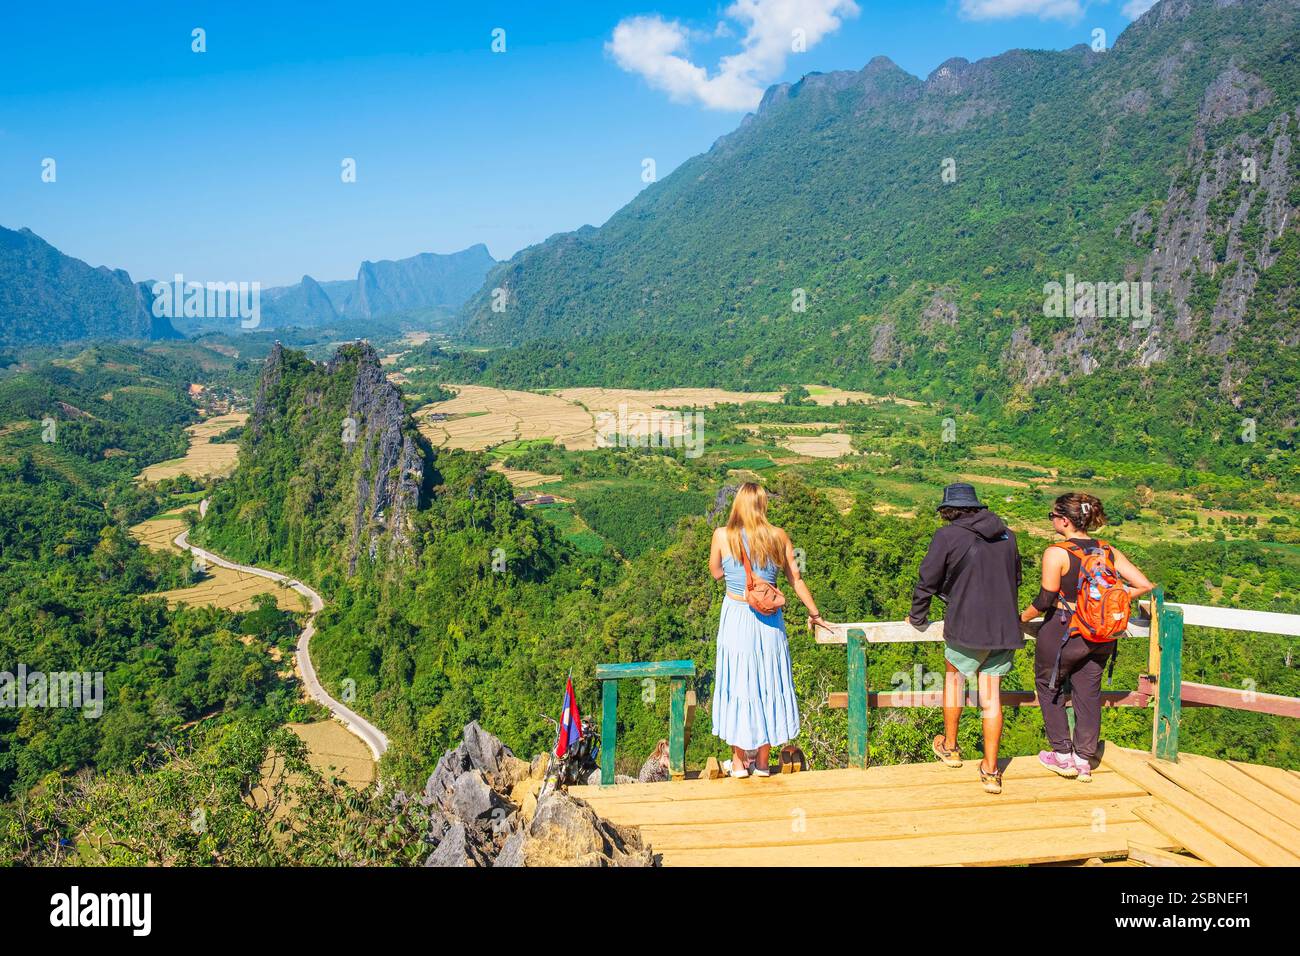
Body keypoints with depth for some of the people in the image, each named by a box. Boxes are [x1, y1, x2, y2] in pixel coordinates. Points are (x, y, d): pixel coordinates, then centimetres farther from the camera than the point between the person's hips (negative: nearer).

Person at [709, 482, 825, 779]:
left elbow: (716, 573, 8)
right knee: (768, 685, 13)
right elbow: (796, 579, 4)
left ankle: (739, 762, 18)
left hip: (736, 616, -1)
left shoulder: (722, 535, -8)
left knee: (737, 686, 10)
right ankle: (762, 762, 21)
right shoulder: (778, 536, -4)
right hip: (769, 621, 2)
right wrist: (814, 613, 15)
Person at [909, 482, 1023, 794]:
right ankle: (991, 771, 10)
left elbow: (927, 581, -2)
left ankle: (949, 747, 32)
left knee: (954, 674, 20)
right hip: (1005, 628, 4)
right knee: (991, 696, 8)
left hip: (966, 628, -4)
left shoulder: (947, 536, -6)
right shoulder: (1006, 535, 11)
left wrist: (918, 618, 14)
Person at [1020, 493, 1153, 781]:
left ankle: (1063, 756, 18)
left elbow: (1045, 600, -14)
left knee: (1049, 686, 16)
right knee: (1088, 693, 16)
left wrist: (1021, 618, 3)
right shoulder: (1108, 551, -1)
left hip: (1062, 633, -5)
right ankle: (1085, 760, 23)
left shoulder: (1056, 552, -17)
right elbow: (1144, 585, -2)